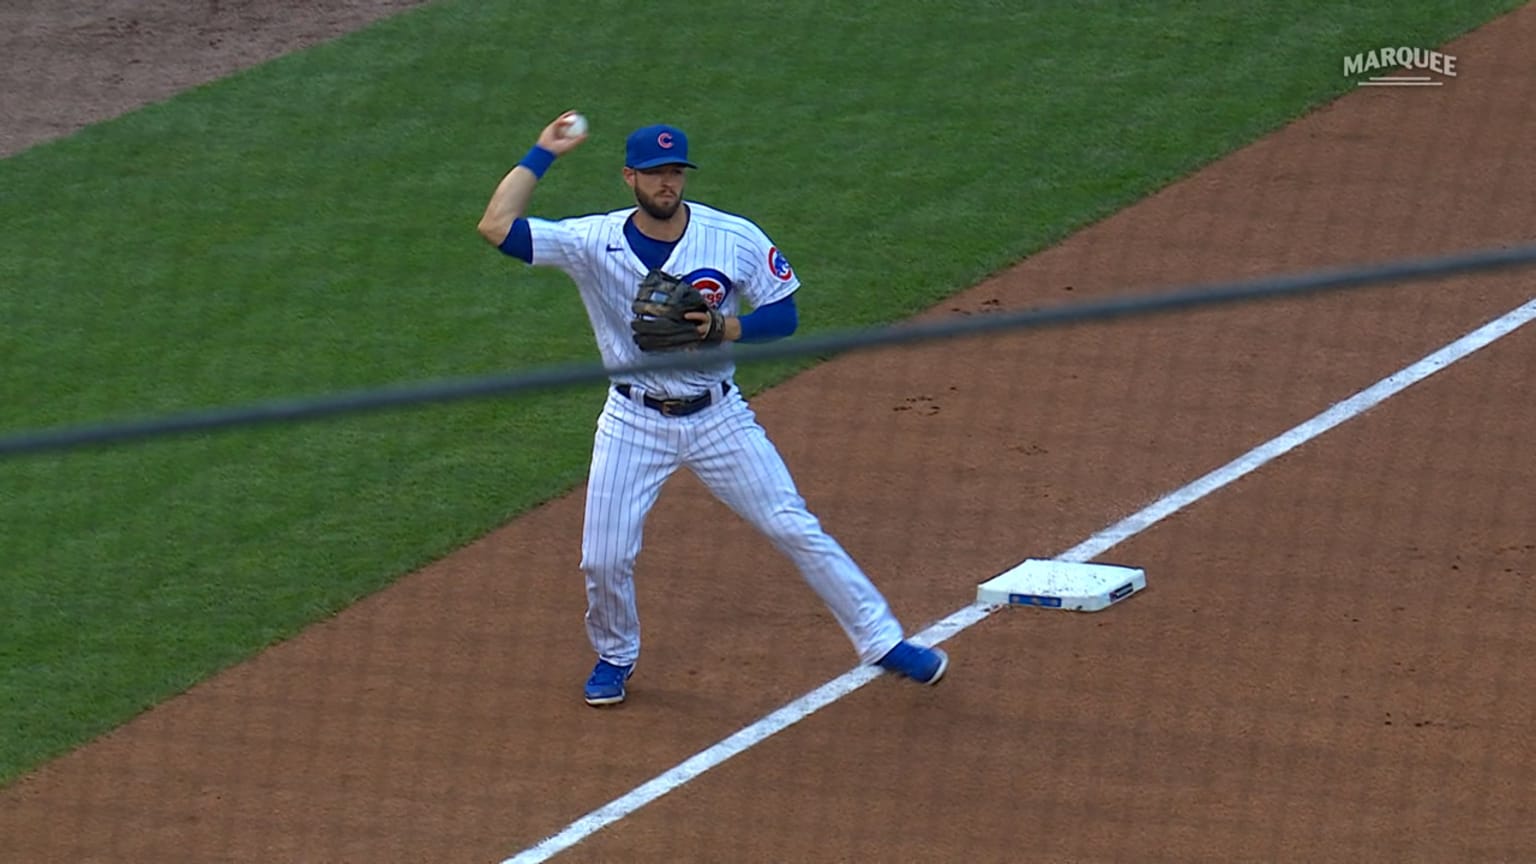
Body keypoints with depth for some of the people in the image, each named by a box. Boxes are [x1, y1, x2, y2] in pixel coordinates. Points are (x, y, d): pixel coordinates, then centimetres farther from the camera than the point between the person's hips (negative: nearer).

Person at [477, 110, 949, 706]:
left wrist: (724, 328, -23)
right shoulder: (594, 242, -11)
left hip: (718, 417, 0)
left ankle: (882, 641, 8)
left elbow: (784, 315, -4)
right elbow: (496, 226, -19)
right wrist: (544, 153, -14)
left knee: (795, 530, -1)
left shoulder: (735, 238, -10)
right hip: (633, 423, 0)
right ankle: (615, 655, 29)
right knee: (603, 560, -1)